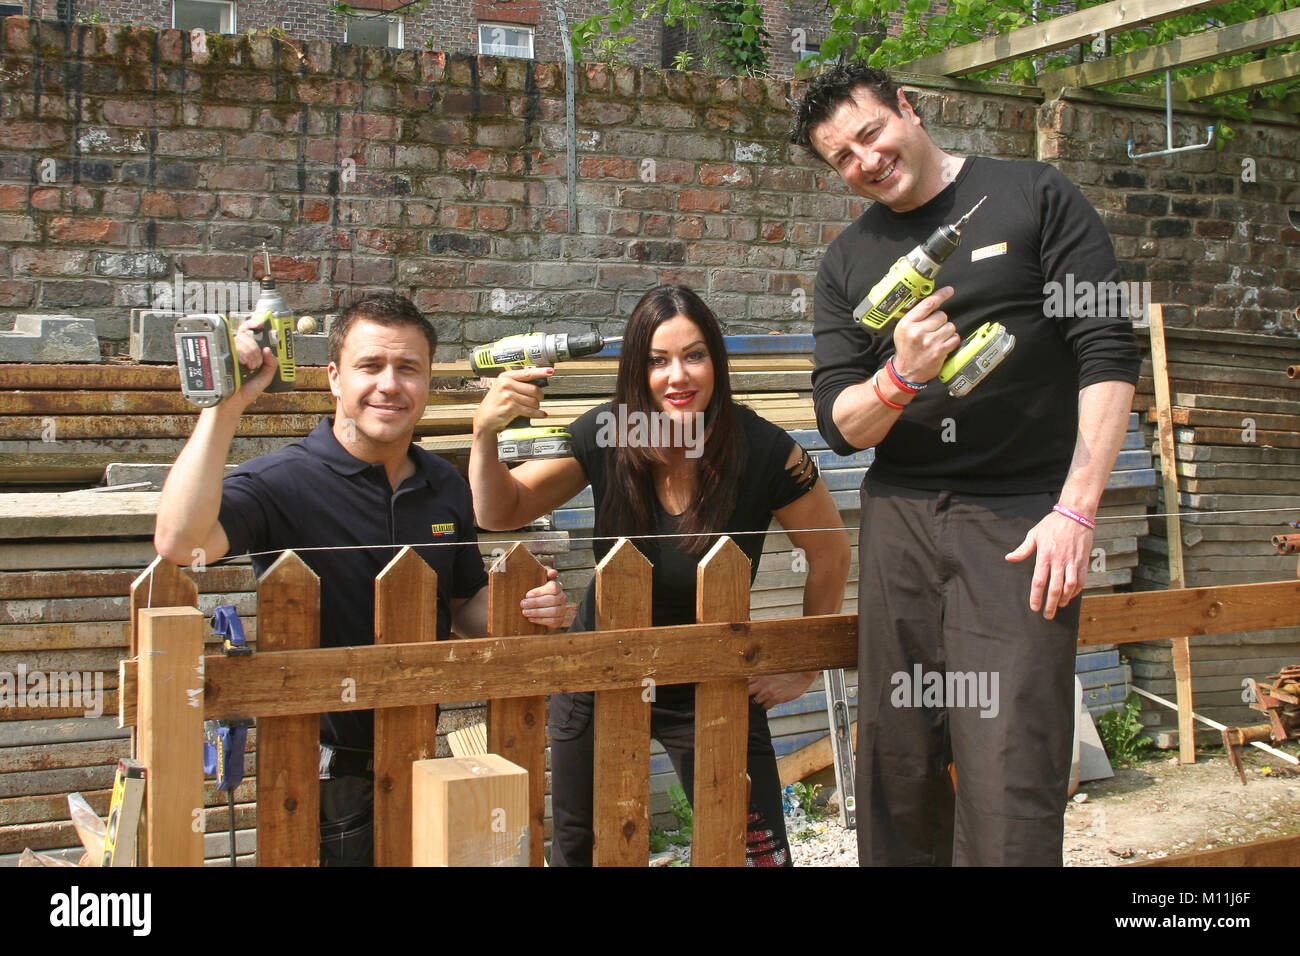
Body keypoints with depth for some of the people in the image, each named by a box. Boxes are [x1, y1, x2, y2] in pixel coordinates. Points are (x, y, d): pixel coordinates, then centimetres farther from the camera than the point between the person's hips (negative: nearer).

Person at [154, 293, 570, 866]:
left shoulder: (447, 488, 4)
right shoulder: (281, 482, -15)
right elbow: (180, 543, -33)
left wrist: (530, 610, -6)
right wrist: (225, 405, -33)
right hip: (325, 773, -5)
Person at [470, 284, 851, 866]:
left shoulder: (763, 452, -19)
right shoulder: (606, 435, -13)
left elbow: (830, 556, -4)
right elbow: (499, 513, -8)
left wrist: (804, 668, 0)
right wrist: (485, 433, -26)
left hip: (713, 688, -2)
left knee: (760, 855, -5)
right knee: (577, 851, 17)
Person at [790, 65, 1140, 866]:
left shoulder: (1035, 197, 4)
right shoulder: (847, 264, 14)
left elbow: (1109, 354, -2)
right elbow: (841, 424, 8)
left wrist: (1077, 510, -10)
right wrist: (901, 378, -14)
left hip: (1021, 518, -3)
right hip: (900, 519, 4)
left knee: (1008, 783, -12)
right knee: (897, 769, 3)